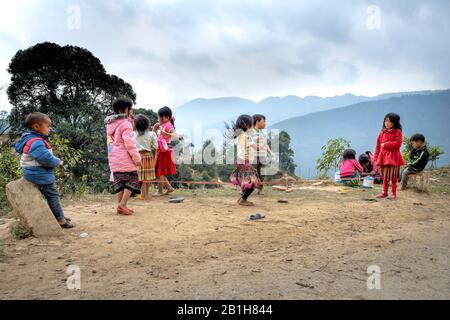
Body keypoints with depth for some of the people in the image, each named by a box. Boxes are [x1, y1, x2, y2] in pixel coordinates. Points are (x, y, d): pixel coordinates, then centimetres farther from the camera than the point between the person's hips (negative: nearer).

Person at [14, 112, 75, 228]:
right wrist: (58, 162, -12)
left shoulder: (30, 140, 11)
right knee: (53, 196, -3)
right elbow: (46, 158, -33)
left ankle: (60, 216, 27)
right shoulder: (36, 142, -24)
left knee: (52, 195, 18)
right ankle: (61, 220, 4)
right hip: (41, 175, -11)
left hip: (38, 174, 11)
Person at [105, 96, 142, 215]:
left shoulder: (110, 124, 14)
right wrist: (137, 158, -12)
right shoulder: (125, 124, -12)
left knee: (119, 182, 14)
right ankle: (123, 204, -5)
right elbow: (129, 143, -18)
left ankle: (120, 206, 17)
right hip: (125, 159, -8)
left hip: (113, 160, 8)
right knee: (132, 180, 1)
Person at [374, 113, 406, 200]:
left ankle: (394, 194, 10)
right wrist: (376, 156, 8)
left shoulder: (397, 132, -6)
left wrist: (386, 145, -17)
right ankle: (384, 193, 22)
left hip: (393, 157, -6)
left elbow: (398, 143, -19)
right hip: (383, 156, 6)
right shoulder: (383, 132, 11)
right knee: (385, 176, 13)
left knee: (393, 177, 0)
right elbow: (378, 145, 12)